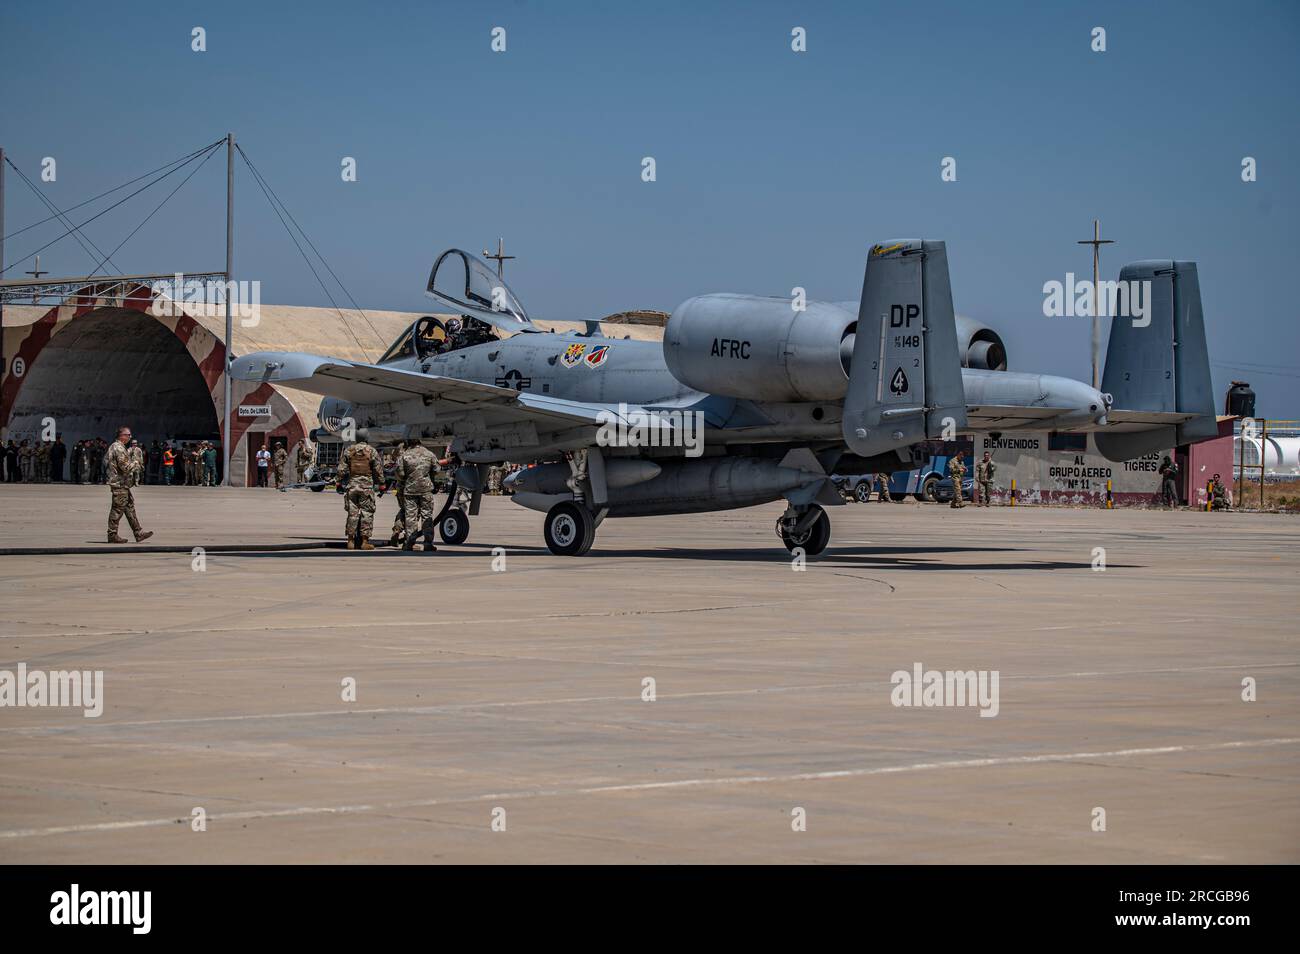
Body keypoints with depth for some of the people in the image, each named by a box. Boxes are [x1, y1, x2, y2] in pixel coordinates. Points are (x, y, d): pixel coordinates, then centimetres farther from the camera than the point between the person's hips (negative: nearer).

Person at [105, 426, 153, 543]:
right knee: (117, 509, -5)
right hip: (120, 484, -11)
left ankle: (138, 532, 14)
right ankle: (112, 535, 0)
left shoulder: (114, 446, 16)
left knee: (130, 507, 11)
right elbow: (125, 466, -22)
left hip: (123, 485, 11)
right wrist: (135, 463, -3)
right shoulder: (119, 448, -18)